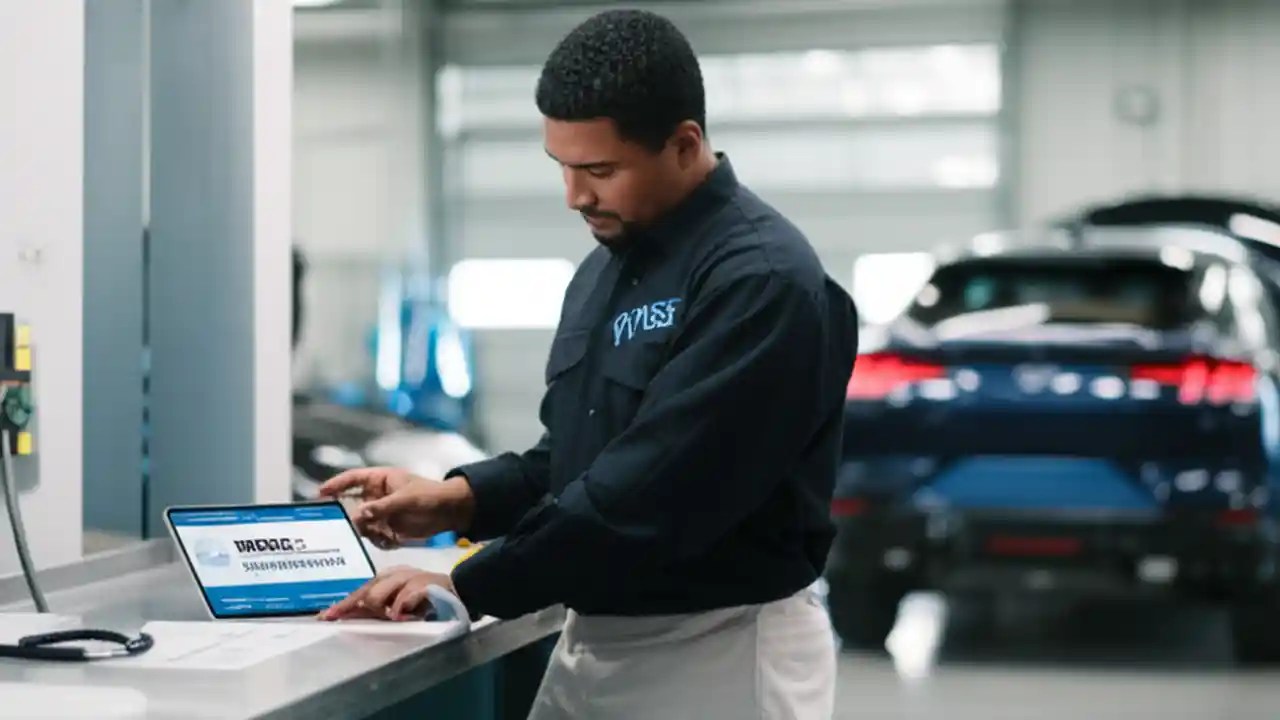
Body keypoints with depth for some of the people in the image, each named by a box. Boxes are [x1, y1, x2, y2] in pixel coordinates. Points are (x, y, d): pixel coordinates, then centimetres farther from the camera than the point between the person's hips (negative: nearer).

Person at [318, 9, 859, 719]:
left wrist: (466, 588, -20)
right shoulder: (605, 270, 10)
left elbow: (648, 493, -24)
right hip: (591, 641, 8)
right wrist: (453, 500, -1)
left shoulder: (763, 282, -19)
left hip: (719, 655, -8)